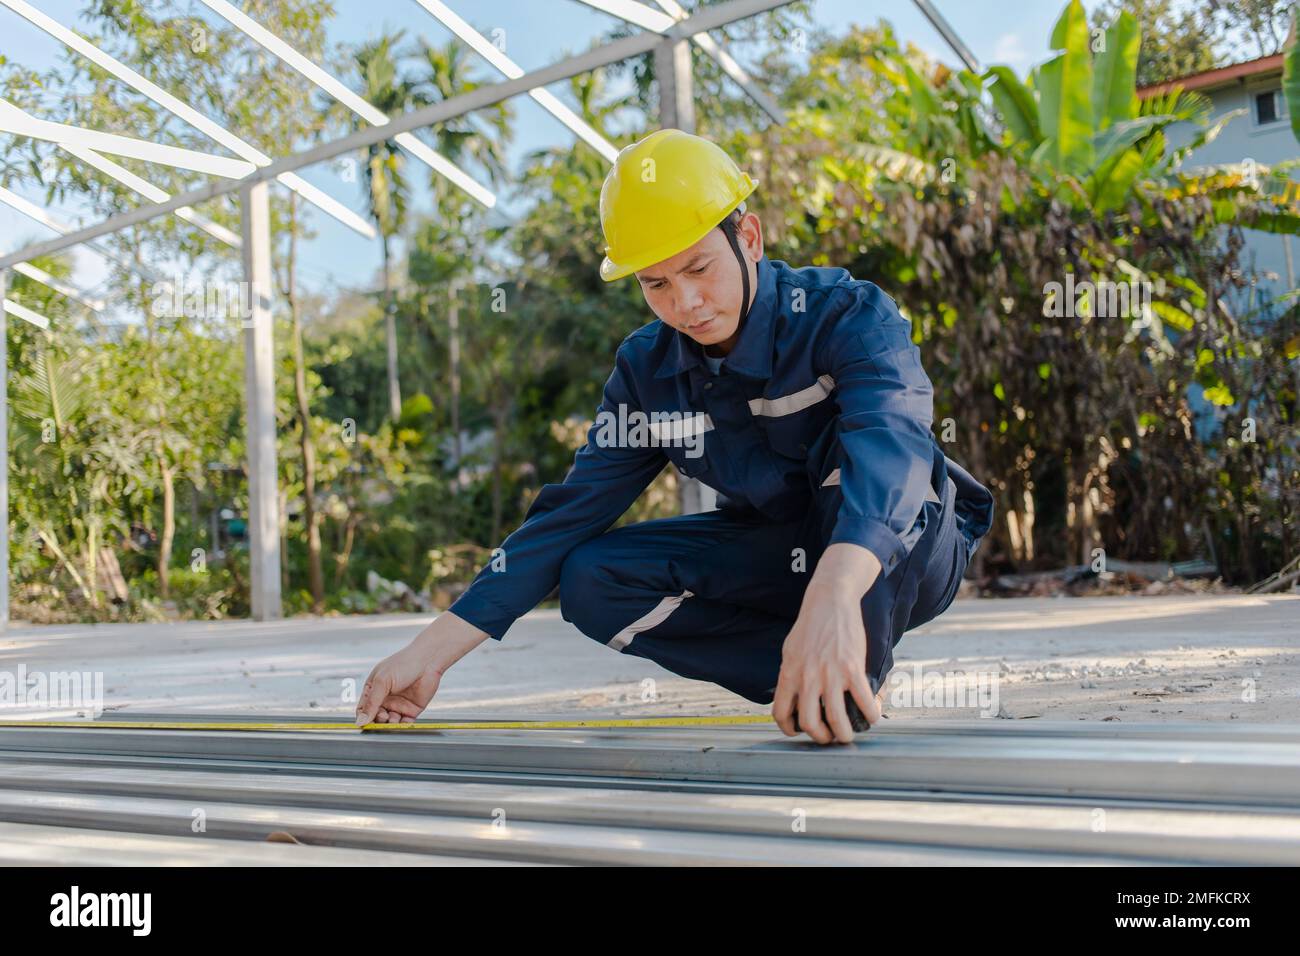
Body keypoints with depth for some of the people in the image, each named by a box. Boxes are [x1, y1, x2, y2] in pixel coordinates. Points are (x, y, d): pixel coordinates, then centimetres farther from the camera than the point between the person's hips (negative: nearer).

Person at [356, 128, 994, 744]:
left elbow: (890, 437, -46)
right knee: (592, 582, -15)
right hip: (784, 552, 5)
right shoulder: (648, 370, -8)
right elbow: (570, 512, -10)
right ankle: (805, 685, -14)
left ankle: (853, 695, -28)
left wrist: (833, 594, -67)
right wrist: (432, 651, -19)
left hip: (911, 553, -5)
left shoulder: (847, 315, -25)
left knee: (850, 447, -35)